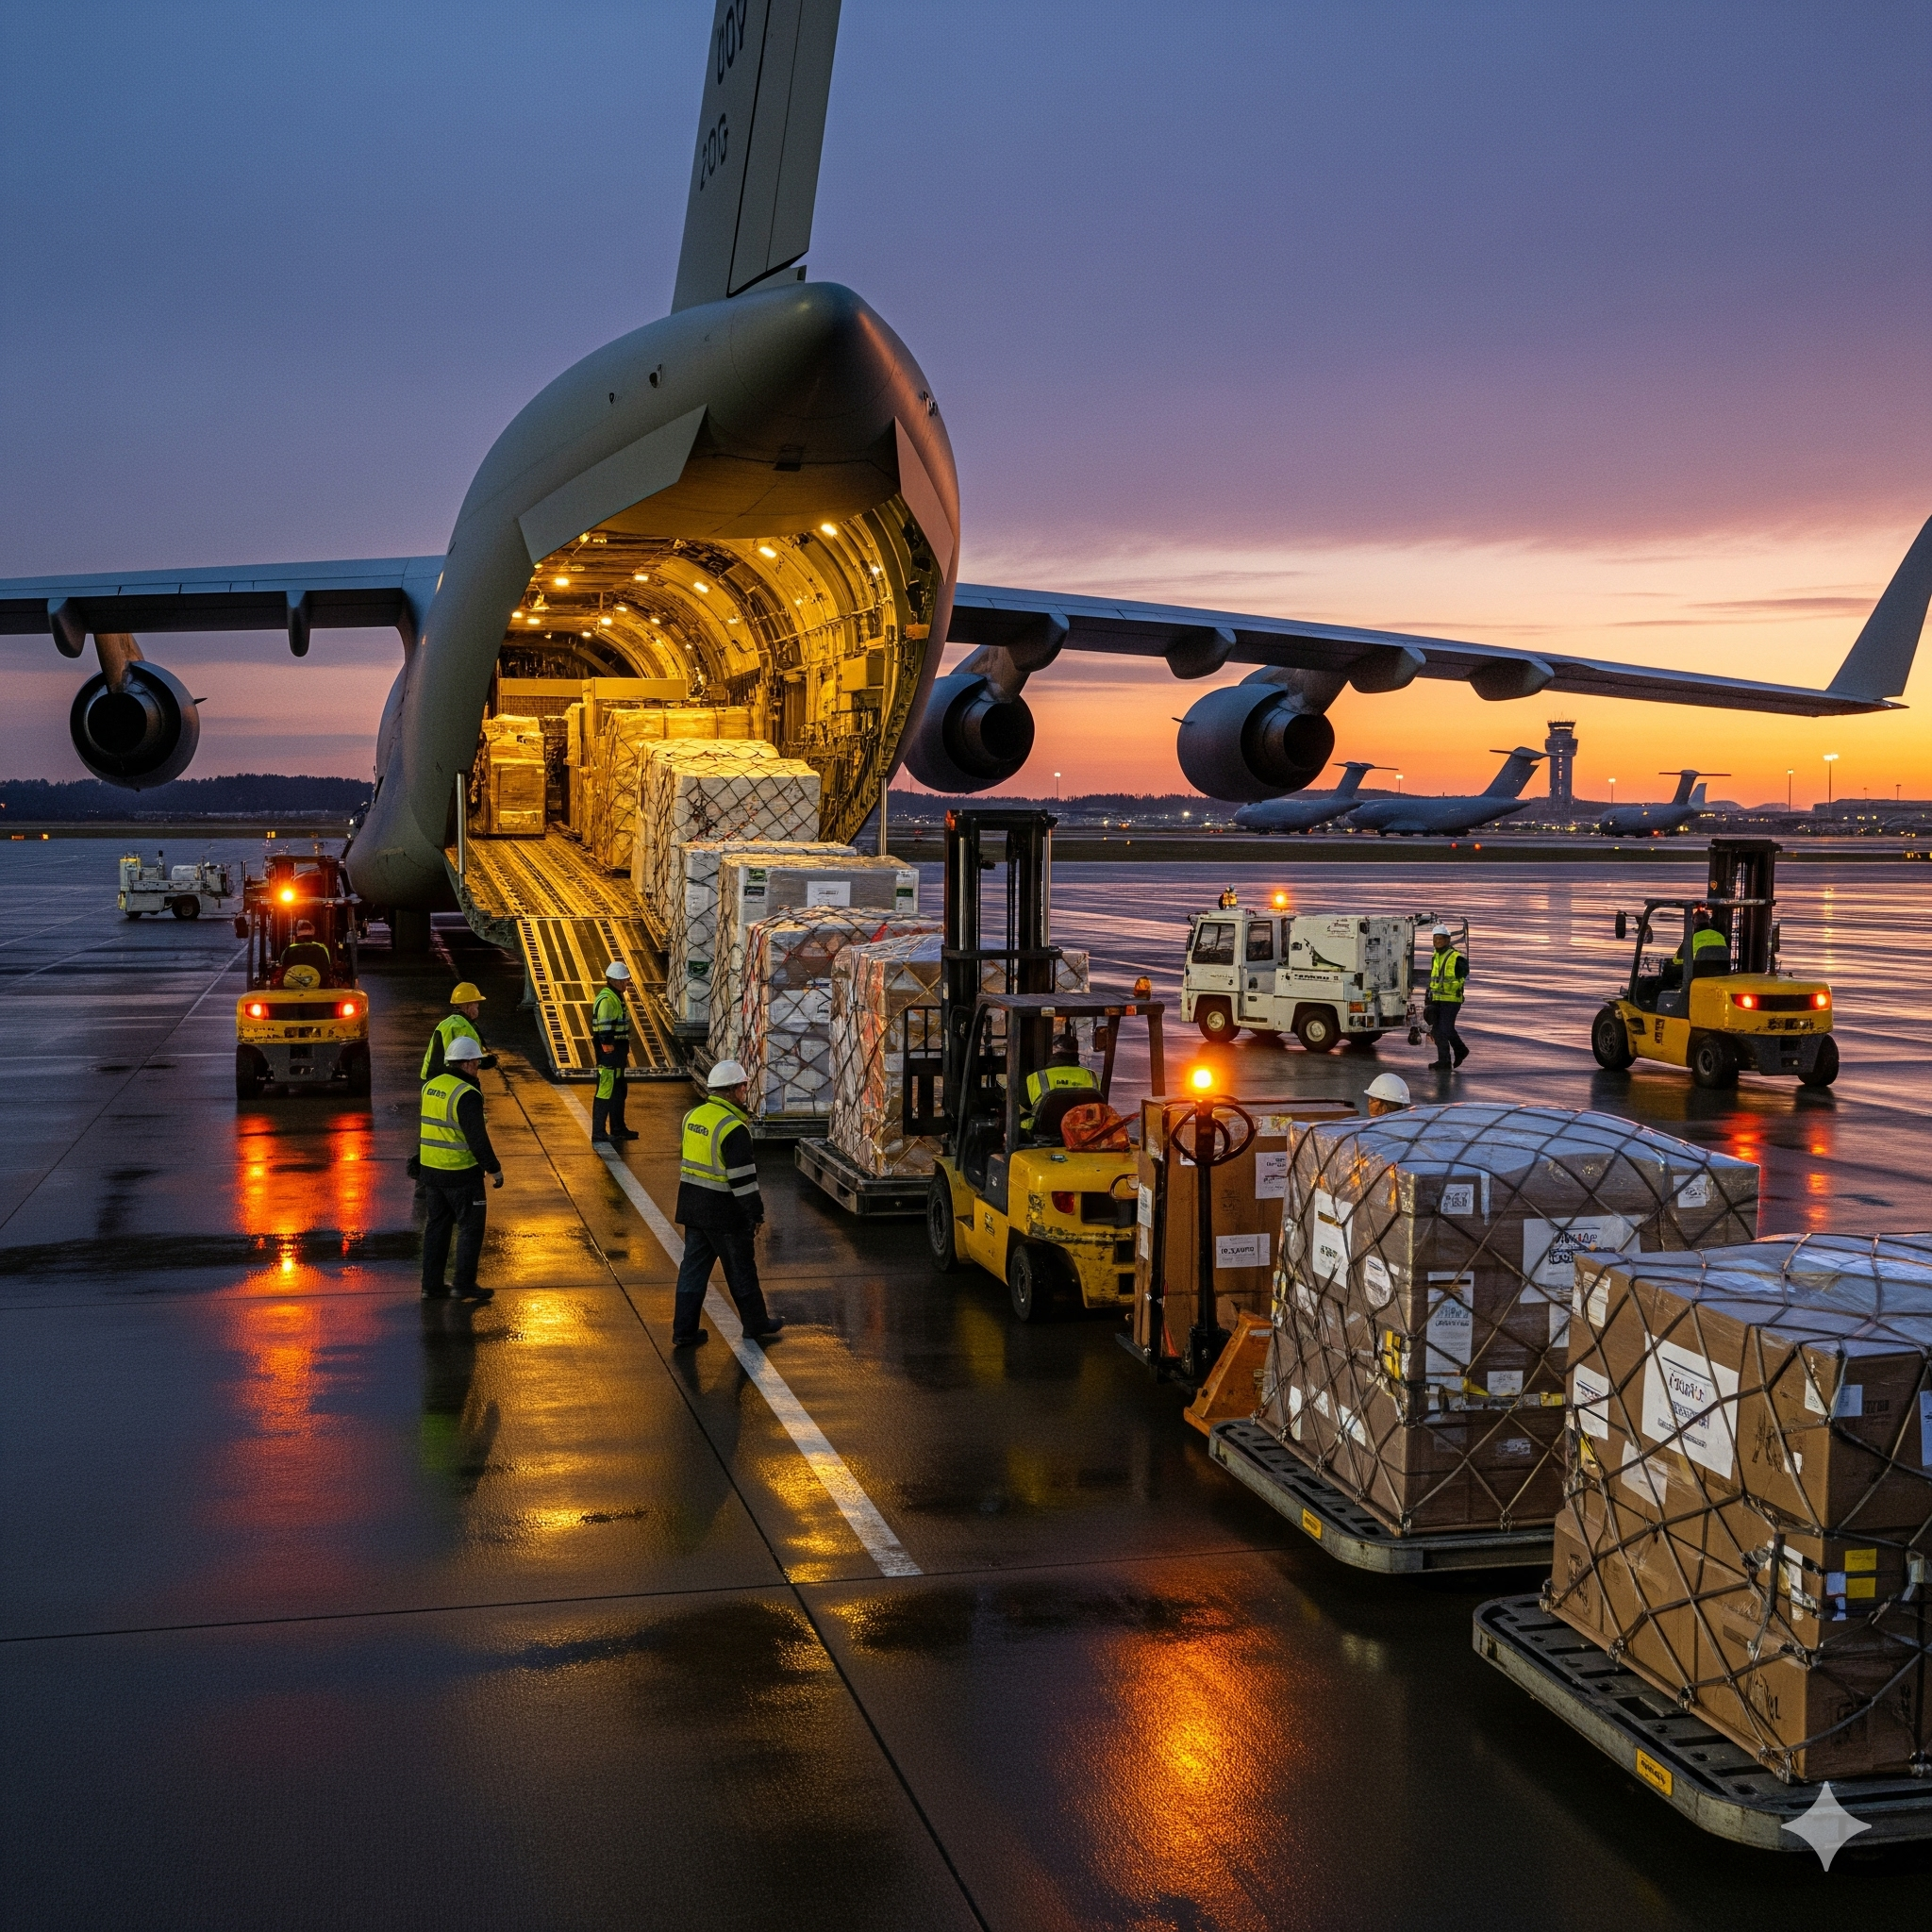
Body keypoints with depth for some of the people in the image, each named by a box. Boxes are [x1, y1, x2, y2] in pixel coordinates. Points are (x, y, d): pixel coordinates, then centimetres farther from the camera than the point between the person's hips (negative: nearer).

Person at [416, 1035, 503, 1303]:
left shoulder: (431, 1087, 7)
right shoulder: (467, 1095, -19)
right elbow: (478, 1138, -20)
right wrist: (494, 1169, -12)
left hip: (431, 1170, 8)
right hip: (461, 1173, -8)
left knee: (437, 1225, 15)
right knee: (471, 1228, 3)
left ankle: (431, 1285, 18)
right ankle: (464, 1286, 6)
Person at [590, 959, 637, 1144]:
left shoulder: (617, 997, 15)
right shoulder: (606, 1000, -18)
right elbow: (604, 1031, -22)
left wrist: (624, 1055, 23)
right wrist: (609, 1055, -22)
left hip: (617, 1051, 11)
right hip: (609, 1052, -11)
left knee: (618, 1093, 18)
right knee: (605, 1092, -6)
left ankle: (618, 1129, 27)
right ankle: (598, 1133, -1)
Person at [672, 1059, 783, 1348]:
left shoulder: (694, 1115, 6)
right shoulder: (734, 1128, -20)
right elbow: (743, 1178, -20)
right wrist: (756, 1213, -11)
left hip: (692, 1205, 7)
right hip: (723, 1211, -7)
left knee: (693, 1267, 11)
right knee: (741, 1269, 9)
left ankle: (684, 1330, 12)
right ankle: (757, 1324, 23)